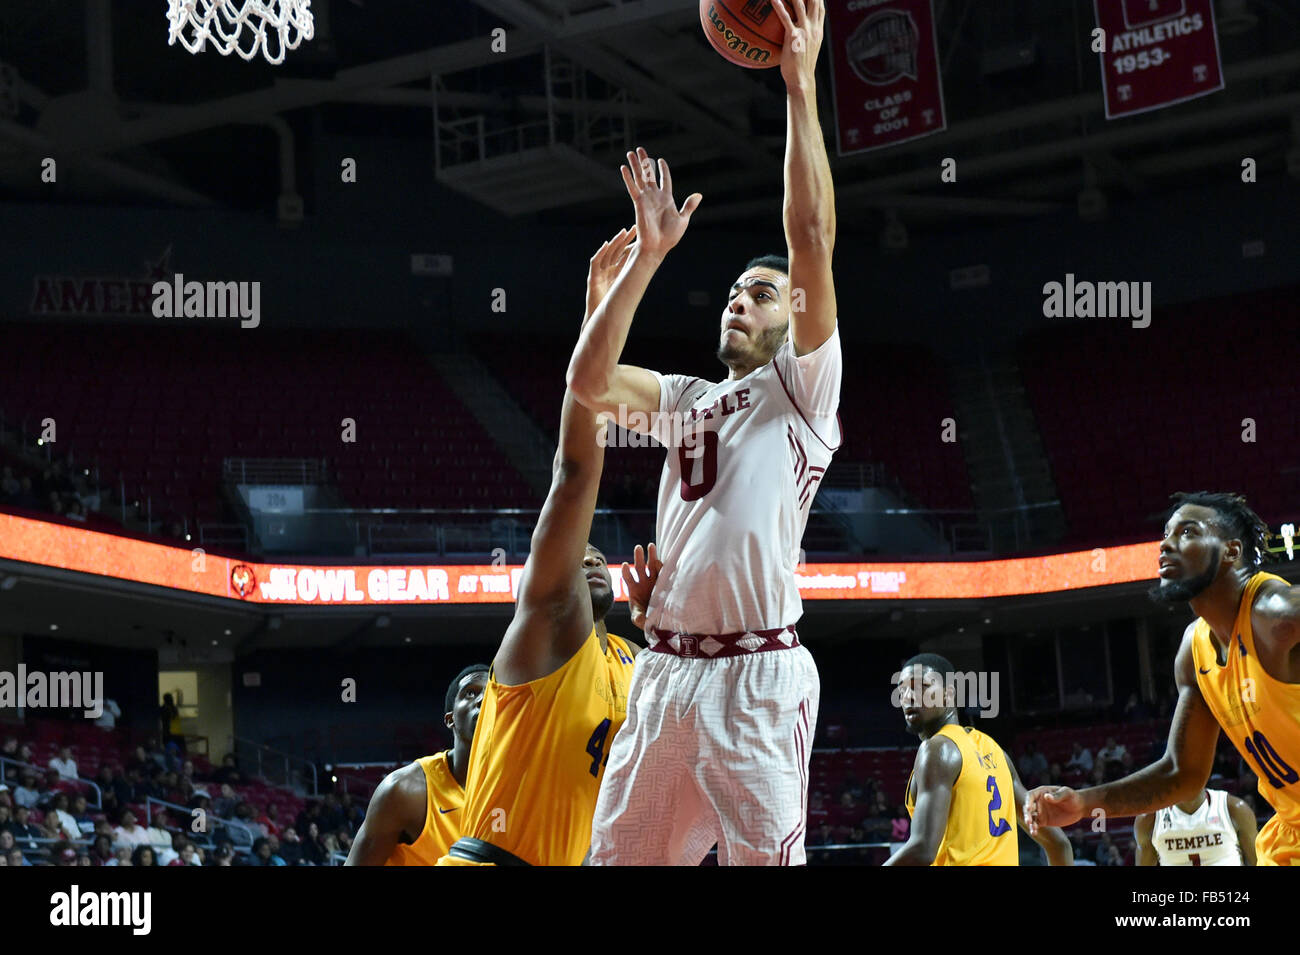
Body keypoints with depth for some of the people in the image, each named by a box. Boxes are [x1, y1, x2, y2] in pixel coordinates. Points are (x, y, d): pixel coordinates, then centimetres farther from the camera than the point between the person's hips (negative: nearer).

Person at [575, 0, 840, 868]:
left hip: (758, 678, -6)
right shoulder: (688, 400, 22)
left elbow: (813, 239, -7)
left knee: (763, 860, -10)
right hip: (665, 669, 6)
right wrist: (648, 256, 6)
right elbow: (589, 381, 6)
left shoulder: (802, 386, 4)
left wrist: (801, 86, -10)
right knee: (620, 860, 6)